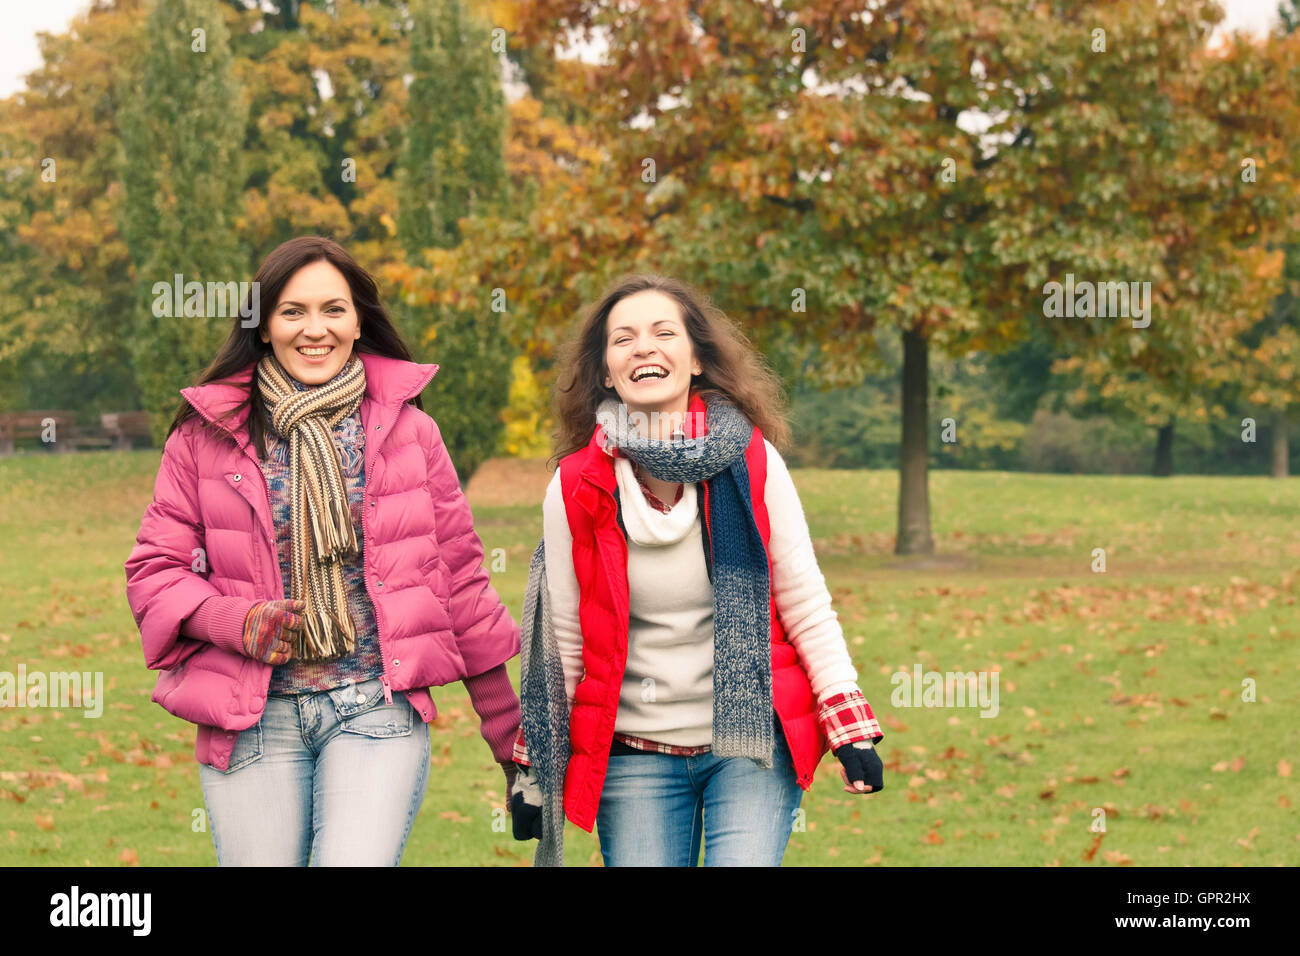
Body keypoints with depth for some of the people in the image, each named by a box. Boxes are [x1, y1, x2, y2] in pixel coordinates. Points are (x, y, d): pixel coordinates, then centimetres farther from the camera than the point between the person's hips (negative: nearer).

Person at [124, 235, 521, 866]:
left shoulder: (407, 430, 7)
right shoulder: (207, 434, 5)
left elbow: (459, 576, 11)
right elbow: (154, 570, 7)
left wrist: (508, 730, 13)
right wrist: (235, 621, -13)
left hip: (378, 707, -1)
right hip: (253, 718, 1)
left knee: (356, 862, -18)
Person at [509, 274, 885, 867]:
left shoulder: (753, 462, -3)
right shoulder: (574, 490, -3)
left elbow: (803, 601, 2)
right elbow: (562, 635, 4)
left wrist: (851, 727, -3)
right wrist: (533, 767, 5)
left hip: (753, 739, -1)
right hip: (636, 753, 1)